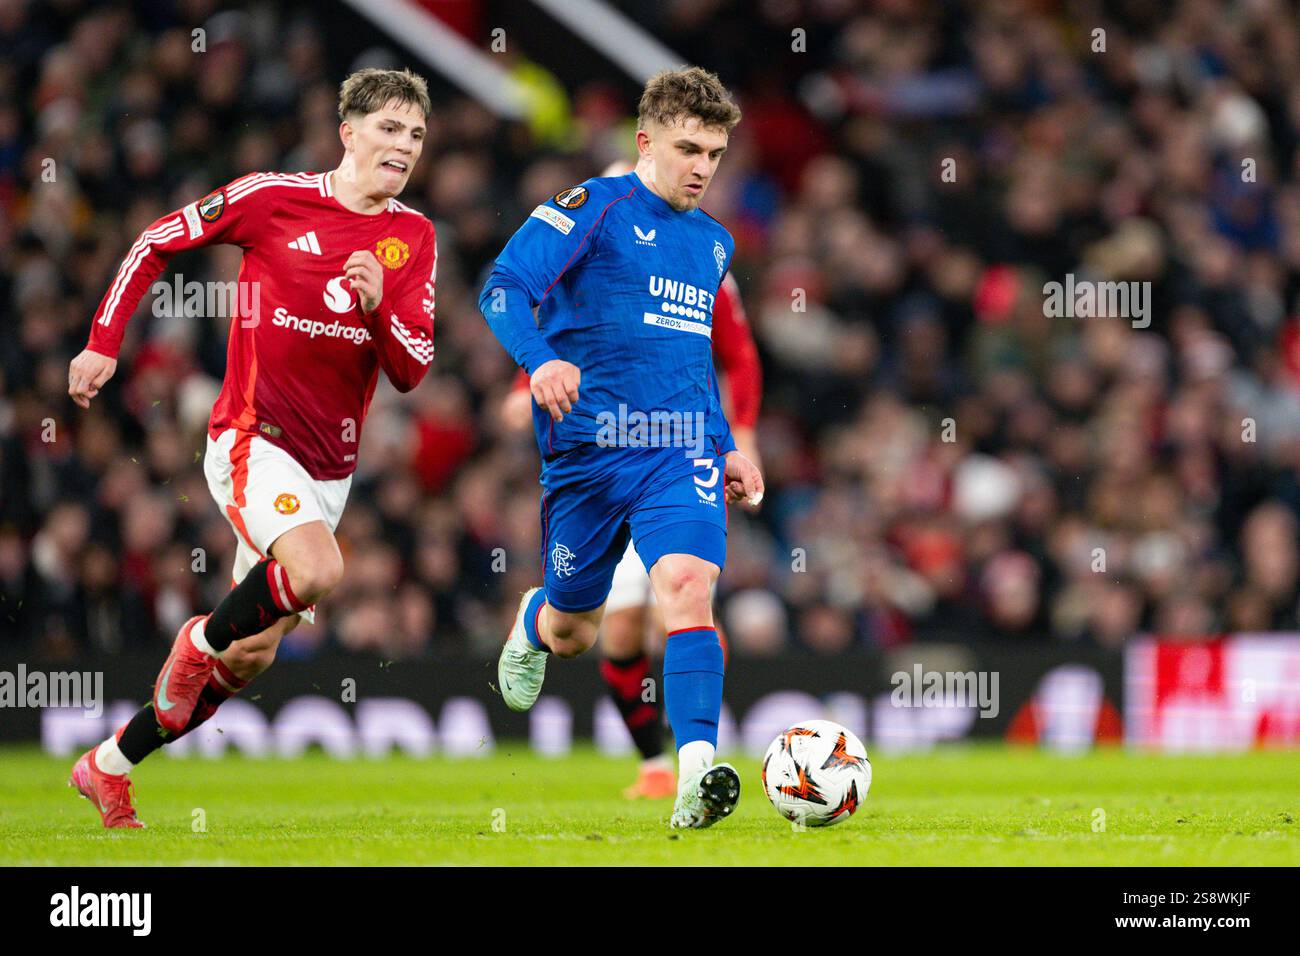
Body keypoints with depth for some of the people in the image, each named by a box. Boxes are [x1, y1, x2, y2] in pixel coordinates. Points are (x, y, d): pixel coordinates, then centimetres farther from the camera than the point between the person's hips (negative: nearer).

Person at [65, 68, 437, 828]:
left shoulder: (414, 239, 3)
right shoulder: (275, 197, -8)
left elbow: (411, 371, -1)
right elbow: (157, 242, 4)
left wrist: (380, 304, -20)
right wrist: (104, 342, -1)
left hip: (329, 465, 5)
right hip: (251, 440, -5)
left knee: (251, 657, 9)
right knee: (317, 570, -33)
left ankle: (110, 768, 26)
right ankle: (200, 641, -4)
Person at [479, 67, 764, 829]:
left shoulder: (713, 243, 17)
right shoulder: (596, 208, -4)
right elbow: (504, 287, -15)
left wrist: (727, 447, 24)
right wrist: (540, 360, -33)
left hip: (683, 451, 3)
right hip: (589, 446, -3)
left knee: (689, 586, -23)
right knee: (572, 634, 11)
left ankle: (698, 772, -33)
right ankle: (533, 624, 50)